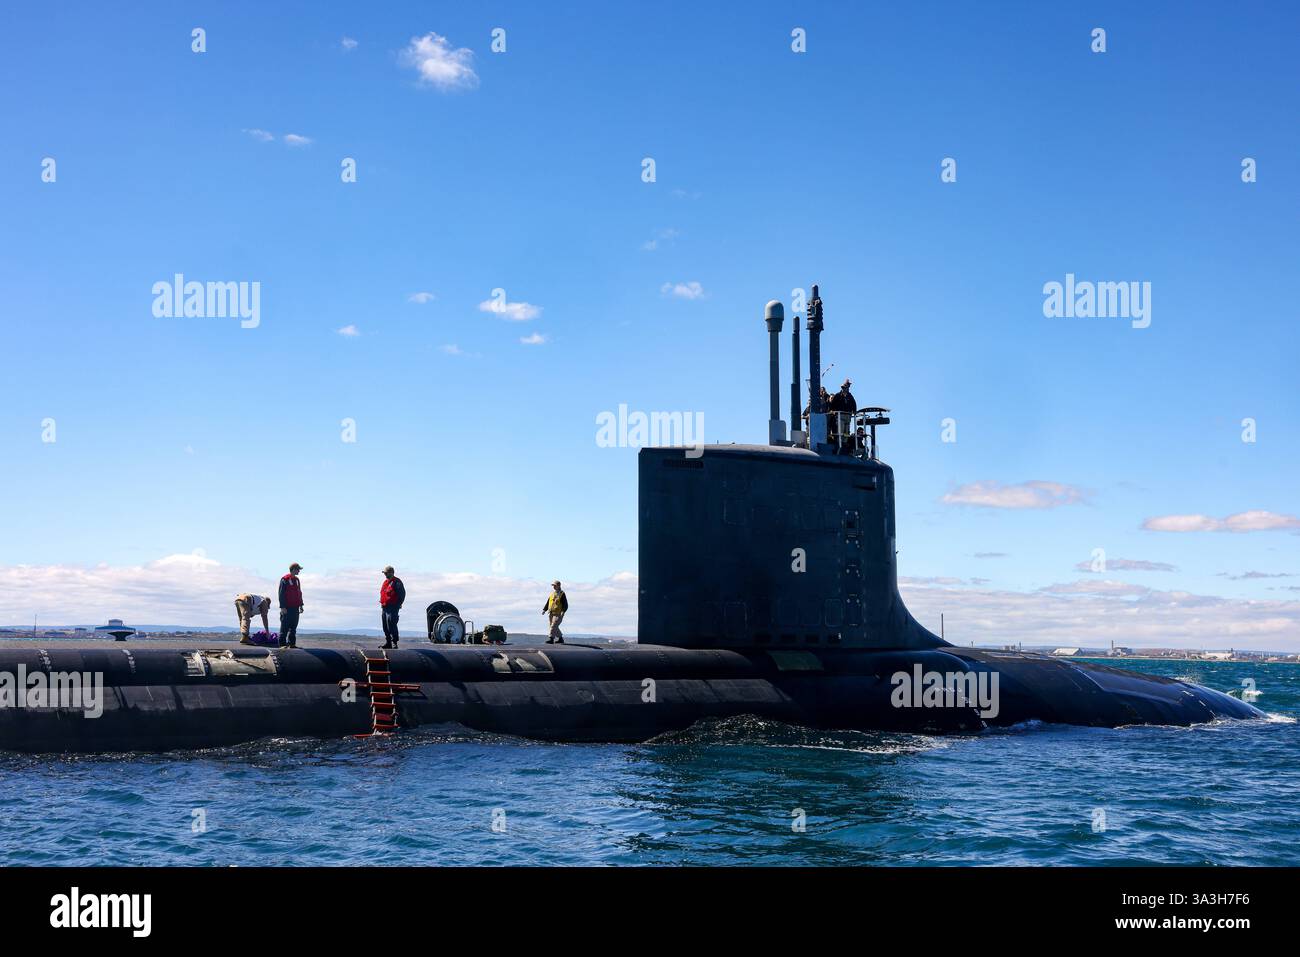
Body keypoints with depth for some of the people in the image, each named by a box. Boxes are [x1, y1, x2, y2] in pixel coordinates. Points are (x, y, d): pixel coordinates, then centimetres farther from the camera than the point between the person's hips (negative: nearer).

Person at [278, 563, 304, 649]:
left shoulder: (296, 580, 17)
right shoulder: (285, 579, -7)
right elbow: (281, 594, -11)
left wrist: (301, 605, 17)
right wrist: (282, 607, -16)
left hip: (295, 608, 8)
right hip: (287, 609, -8)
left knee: (293, 627, 9)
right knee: (285, 627, -6)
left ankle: (292, 643, 13)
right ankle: (282, 644, -5)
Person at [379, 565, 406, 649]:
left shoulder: (396, 582, -8)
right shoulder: (385, 582, 19)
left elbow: (402, 594, -11)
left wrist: (398, 605, -14)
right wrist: (382, 603, 17)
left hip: (392, 607, -9)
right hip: (384, 607, 9)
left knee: (391, 626, -13)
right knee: (385, 626, 11)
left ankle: (394, 643, -10)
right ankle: (387, 642, 18)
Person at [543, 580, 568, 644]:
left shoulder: (562, 594, -6)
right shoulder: (552, 594, 13)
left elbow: (565, 605, -11)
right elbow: (548, 603, 17)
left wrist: (563, 611, -25)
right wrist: (544, 610, 6)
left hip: (558, 614, -7)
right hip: (551, 614, 7)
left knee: (554, 626, -16)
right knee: (555, 627, 12)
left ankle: (551, 639, -18)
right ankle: (560, 639, 24)